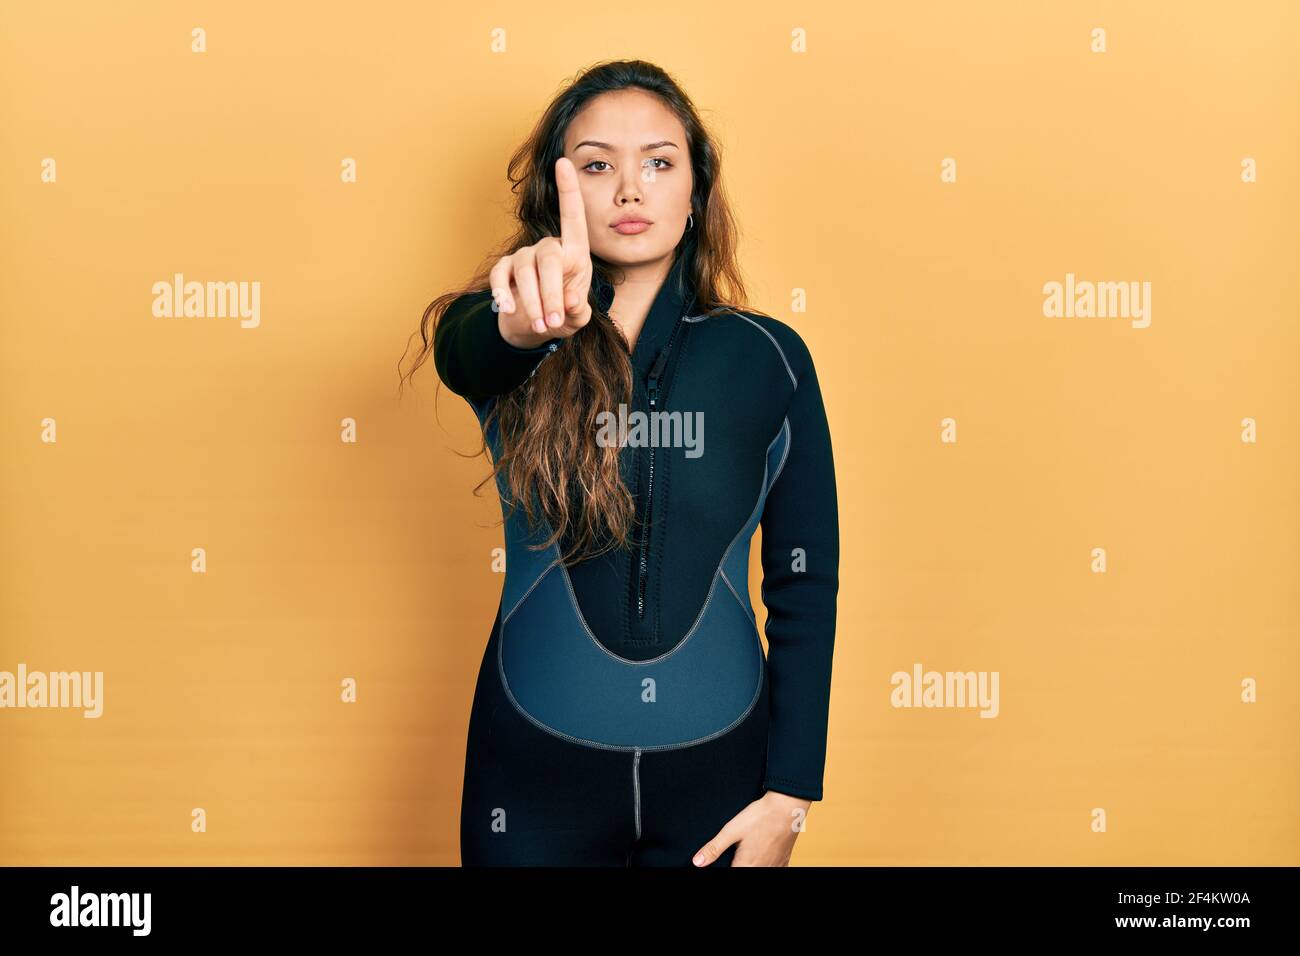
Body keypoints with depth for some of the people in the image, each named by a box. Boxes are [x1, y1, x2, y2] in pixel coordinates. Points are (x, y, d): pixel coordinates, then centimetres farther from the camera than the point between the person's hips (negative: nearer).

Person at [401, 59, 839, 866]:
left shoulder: (768, 357, -3)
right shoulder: (504, 347, -4)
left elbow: (806, 585, -2)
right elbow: (463, 352, -28)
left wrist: (790, 797, -5)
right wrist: (525, 320, -51)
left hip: (717, 766, 0)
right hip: (534, 767, 0)